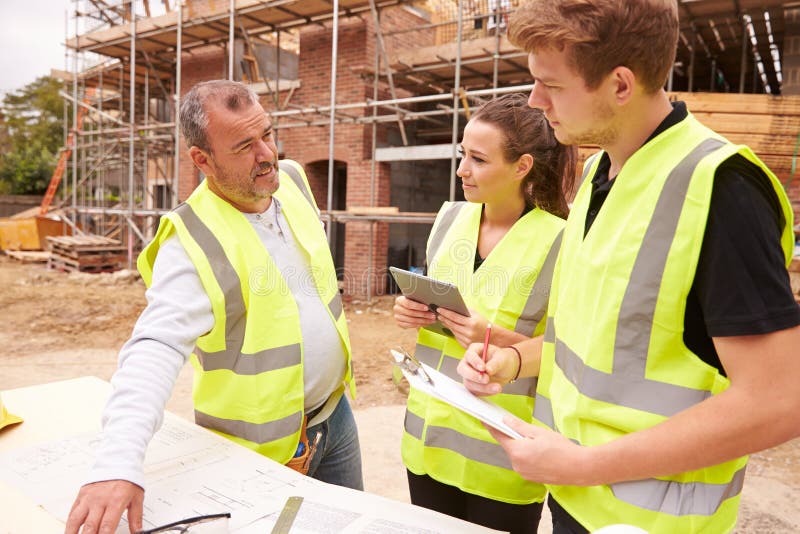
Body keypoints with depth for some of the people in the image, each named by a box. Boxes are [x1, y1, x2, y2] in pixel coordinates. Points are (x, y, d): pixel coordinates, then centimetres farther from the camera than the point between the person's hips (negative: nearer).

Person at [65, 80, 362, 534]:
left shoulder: (293, 180, -3)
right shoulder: (193, 244, -24)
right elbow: (155, 349, -33)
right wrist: (119, 463, -45)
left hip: (336, 413, 6)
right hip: (262, 446, -6)